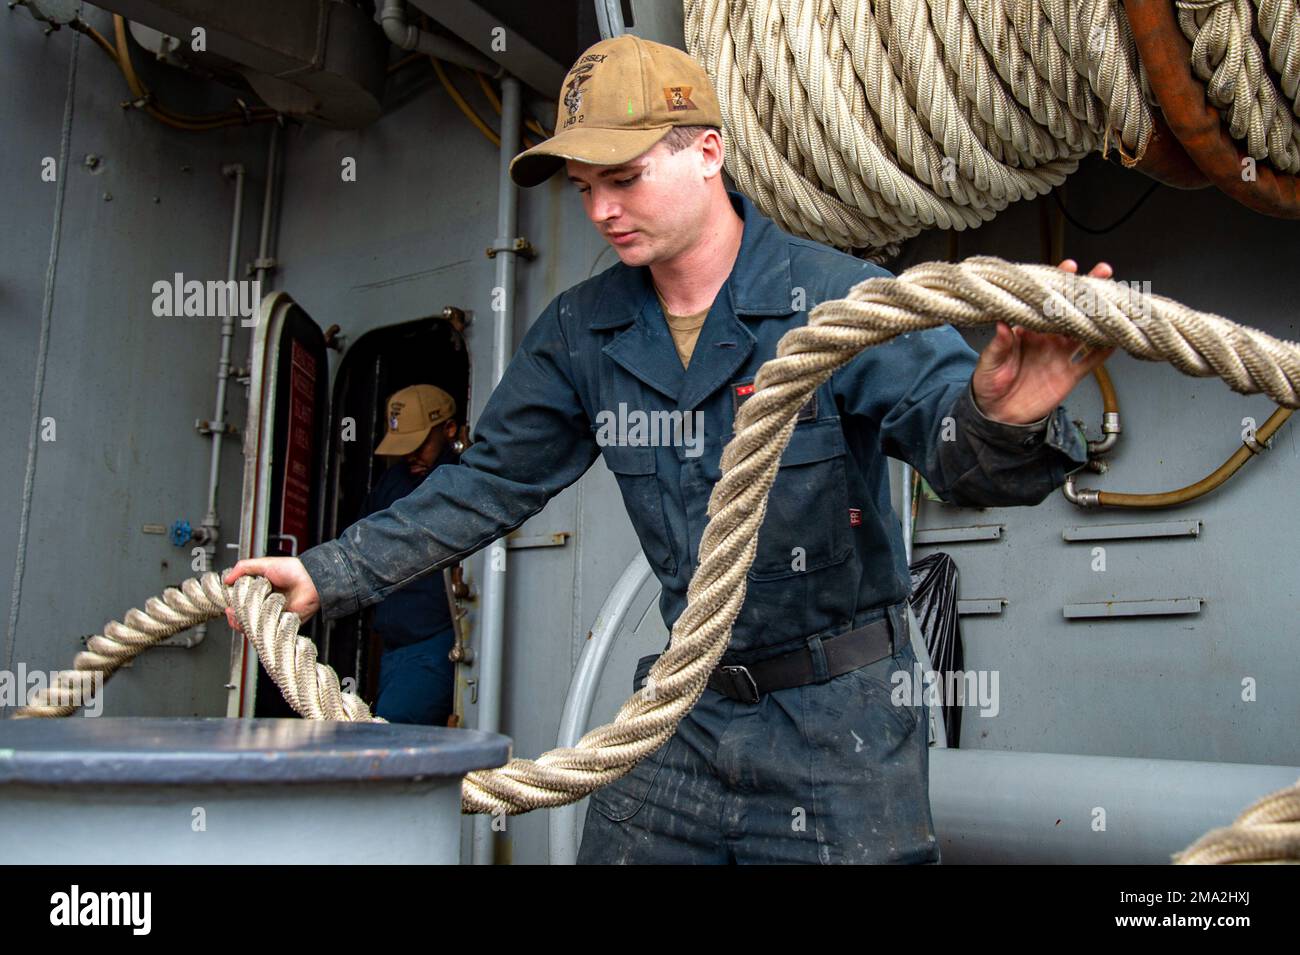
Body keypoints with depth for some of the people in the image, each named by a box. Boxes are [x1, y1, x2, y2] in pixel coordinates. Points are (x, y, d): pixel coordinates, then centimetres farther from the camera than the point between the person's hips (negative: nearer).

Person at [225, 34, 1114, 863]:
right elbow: (491, 483, 7)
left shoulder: (839, 298, -16)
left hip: (840, 715, -4)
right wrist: (332, 574, 4)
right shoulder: (581, 331, 1)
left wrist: (1003, 419, -53)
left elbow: (948, 429, -28)